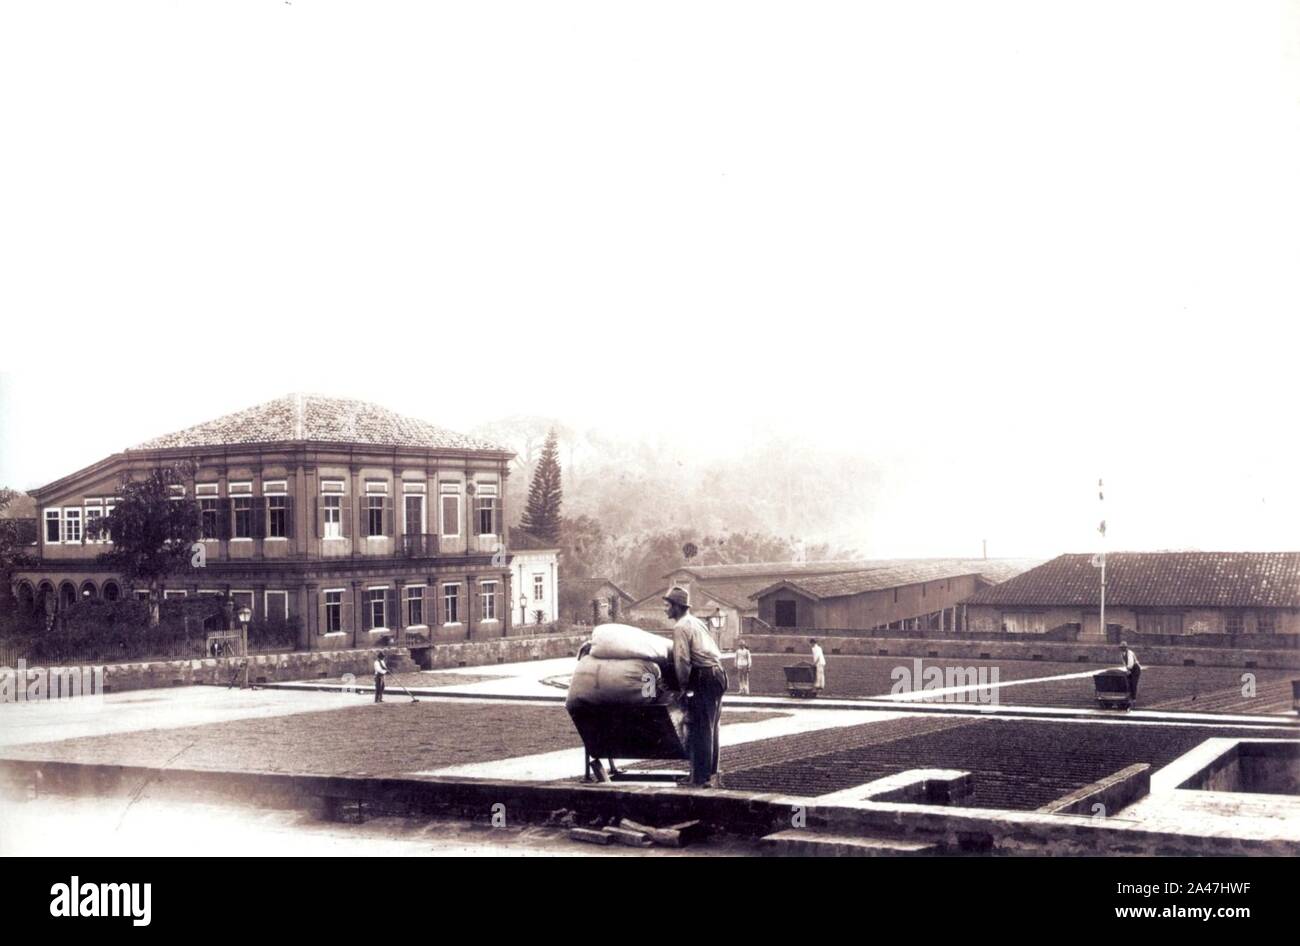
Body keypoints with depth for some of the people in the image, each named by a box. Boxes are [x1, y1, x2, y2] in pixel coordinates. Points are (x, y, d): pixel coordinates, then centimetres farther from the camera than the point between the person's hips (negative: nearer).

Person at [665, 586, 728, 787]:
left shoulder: (681, 627, -9)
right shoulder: (696, 622, 20)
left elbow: (682, 659, -17)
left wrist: (683, 685, -8)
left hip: (703, 677, -9)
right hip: (718, 673, 9)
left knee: (700, 728, -7)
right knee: (710, 728, 14)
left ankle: (701, 777, -8)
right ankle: (711, 774, 18)